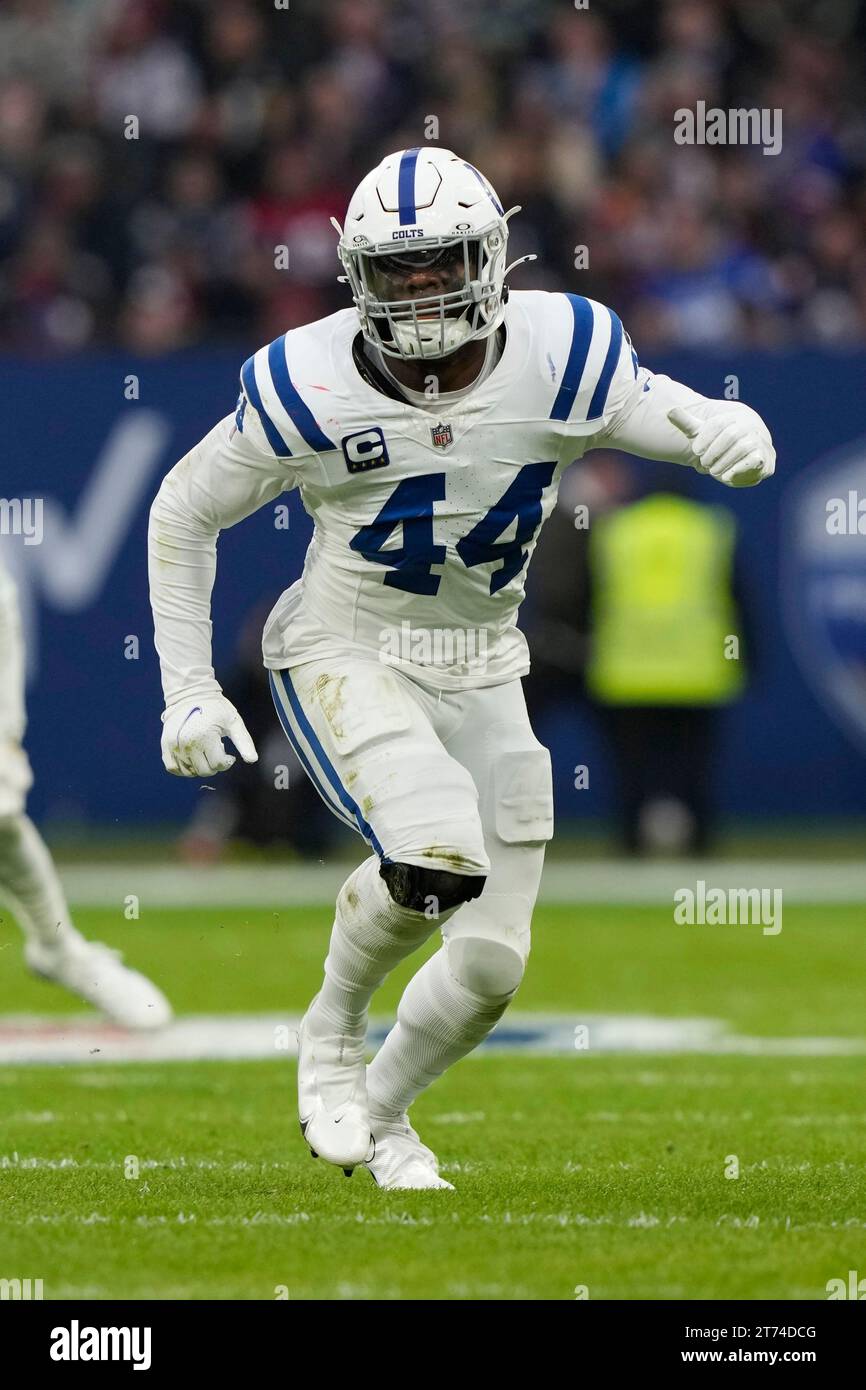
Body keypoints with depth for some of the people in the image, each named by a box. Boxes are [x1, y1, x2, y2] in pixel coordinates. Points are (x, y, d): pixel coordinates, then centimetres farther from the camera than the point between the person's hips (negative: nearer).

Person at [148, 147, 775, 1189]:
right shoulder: (308, 389, -18)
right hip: (343, 662, -4)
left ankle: (382, 1111, 34)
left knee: (491, 962, 4)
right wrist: (187, 691, -5)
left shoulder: (559, 355, -14)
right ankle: (333, 1029, -1)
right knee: (438, 853, -31)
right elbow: (183, 516, -3)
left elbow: (688, 423, -5)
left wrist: (734, 436, -31)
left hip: (479, 679, 4)